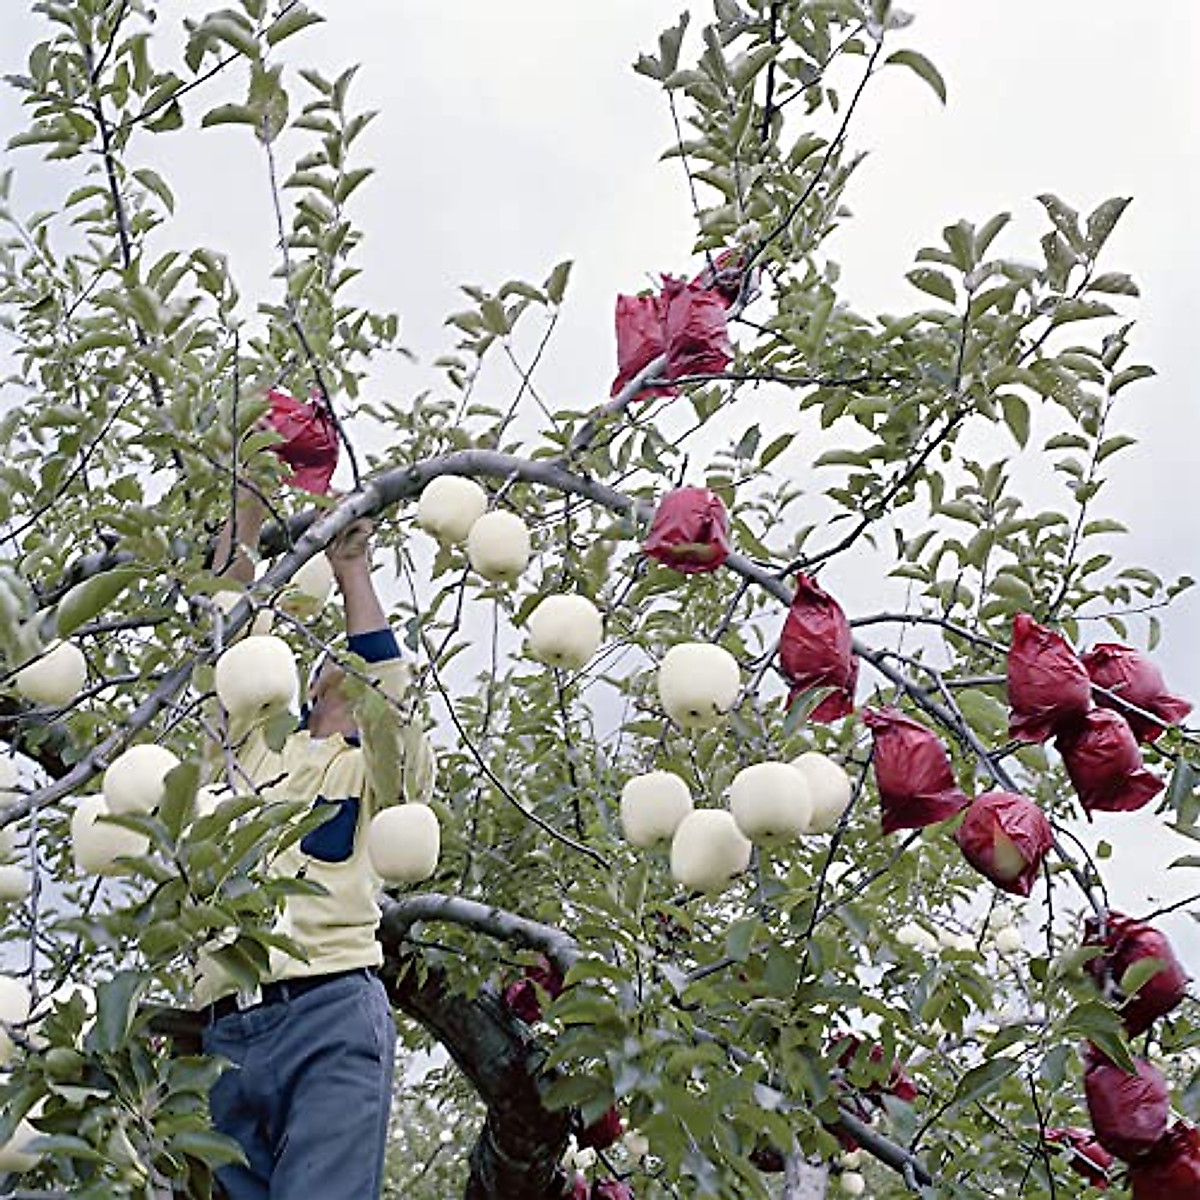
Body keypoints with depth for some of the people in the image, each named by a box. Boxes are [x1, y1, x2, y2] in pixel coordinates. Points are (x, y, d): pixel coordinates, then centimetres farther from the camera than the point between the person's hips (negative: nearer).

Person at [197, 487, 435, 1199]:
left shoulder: (383, 767, 15)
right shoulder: (259, 744, 26)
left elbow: (390, 696, -8)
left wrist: (353, 571, -1)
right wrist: (249, 502, 17)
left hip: (330, 1013, -4)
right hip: (224, 1031, 4)